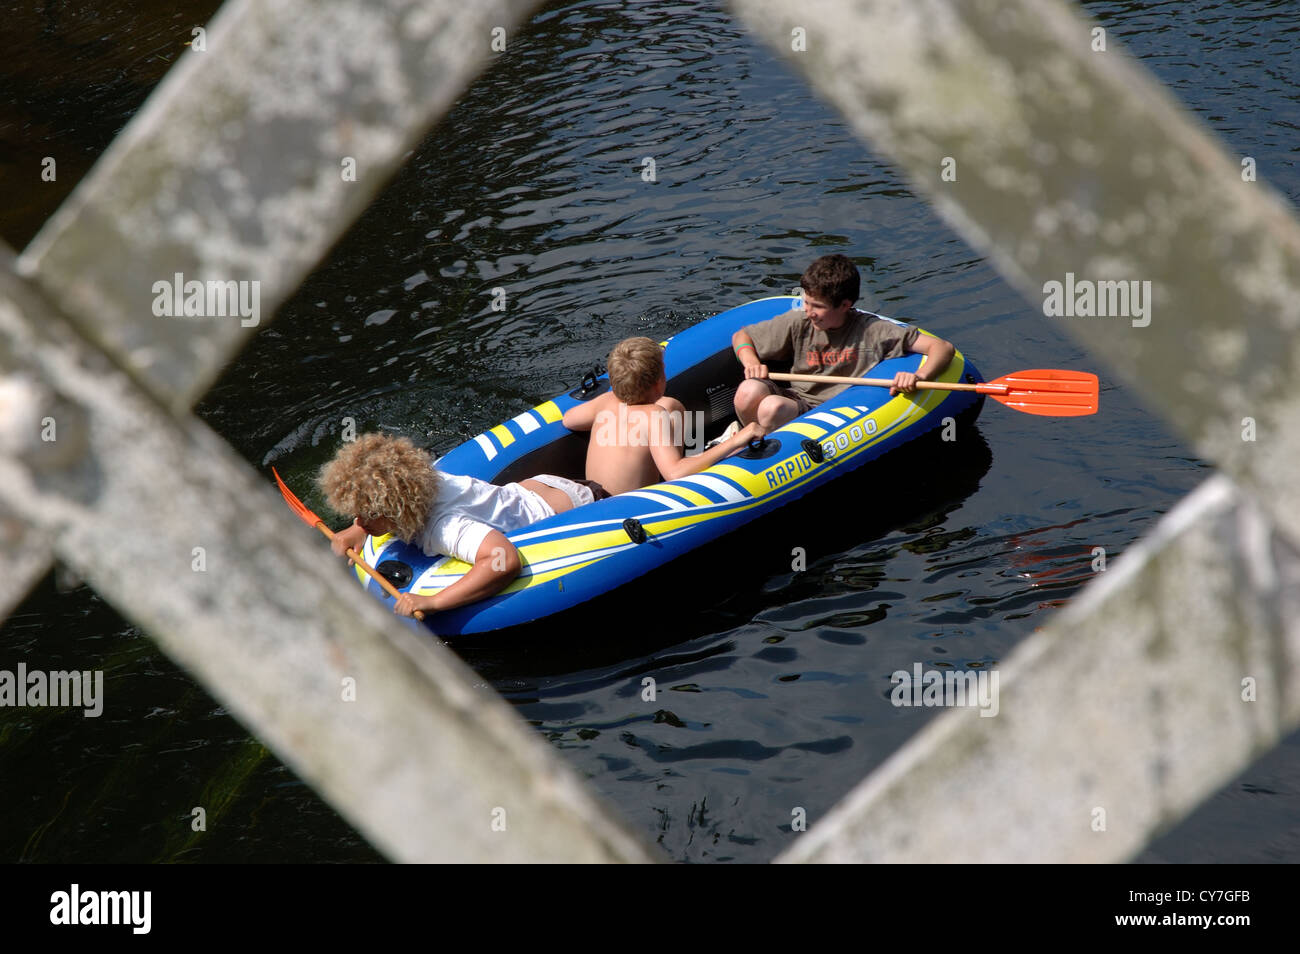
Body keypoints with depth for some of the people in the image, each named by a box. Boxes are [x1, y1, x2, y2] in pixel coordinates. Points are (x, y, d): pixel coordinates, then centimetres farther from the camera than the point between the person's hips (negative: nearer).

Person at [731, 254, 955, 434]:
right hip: (795, 403, 4)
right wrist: (751, 363, -6)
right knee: (749, 391, -31)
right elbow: (741, 337, 16)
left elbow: (943, 348, -8)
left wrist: (919, 376, -29)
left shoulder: (872, 330, -6)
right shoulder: (798, 324, 4)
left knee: (773, 408, -35)